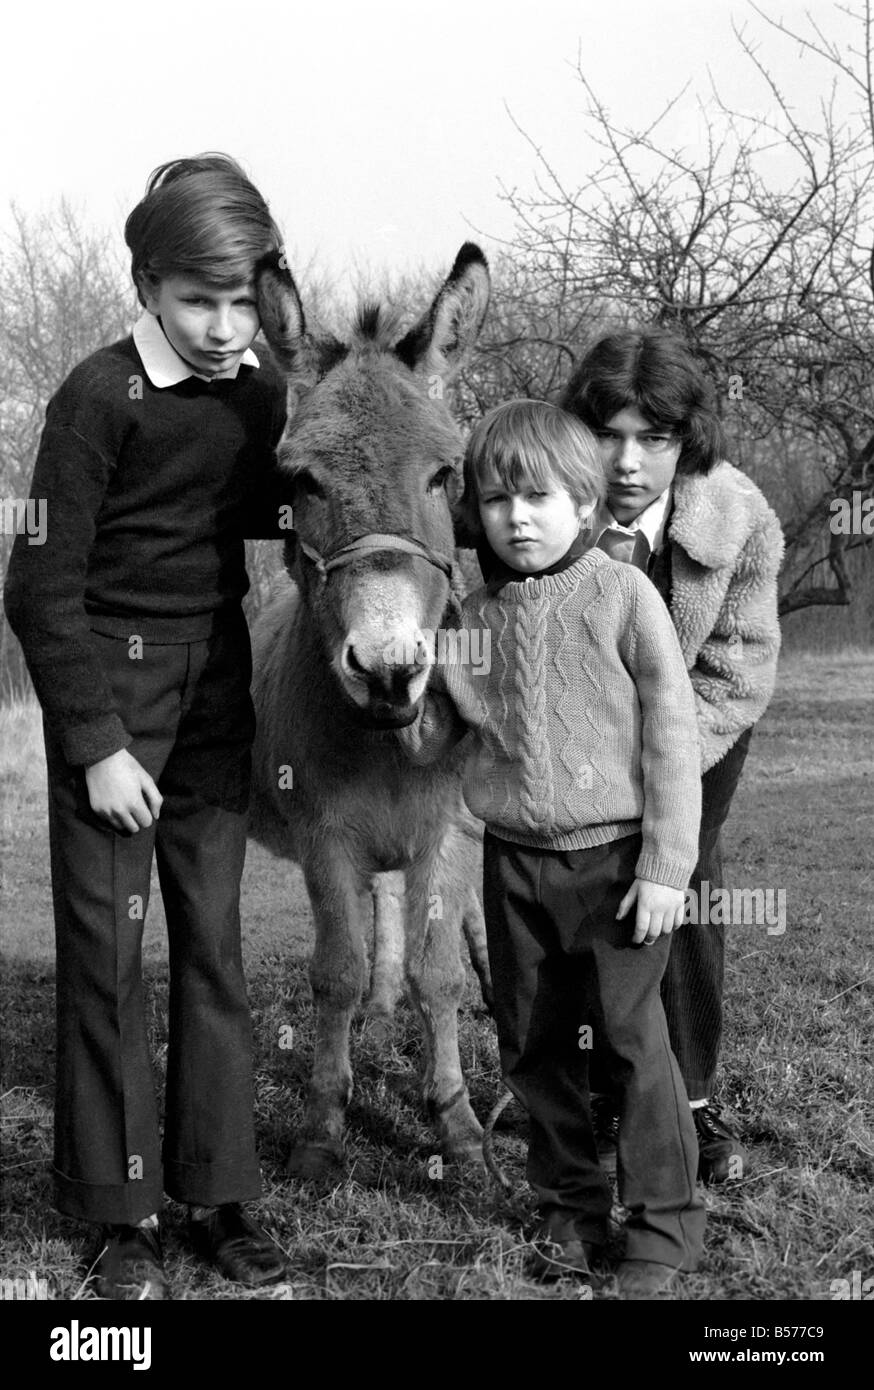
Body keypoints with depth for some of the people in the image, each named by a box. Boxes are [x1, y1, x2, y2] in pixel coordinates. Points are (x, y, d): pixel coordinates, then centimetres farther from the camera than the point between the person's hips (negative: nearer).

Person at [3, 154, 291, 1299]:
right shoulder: (102, 395, -12)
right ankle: (123, 1216, 8)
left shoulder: (261, 391, 4)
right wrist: (96, 744, -15)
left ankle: (218, 1193, 15)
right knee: (107, 947, -2)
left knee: (214, 944, 6)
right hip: (110, 684, -5)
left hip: (217, 690, 5)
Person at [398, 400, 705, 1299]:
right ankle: (569, 1206, 28)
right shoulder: (473, 619, 5)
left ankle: (665, 1223, 13)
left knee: (631, 1039, -1)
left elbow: (671, 733, -8)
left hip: (615, 857, -4)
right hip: (514, 862, 5)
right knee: (532, 1044, 12)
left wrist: (667, 867, -10)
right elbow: (427, 739, 11)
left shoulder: (621, 595, -8)